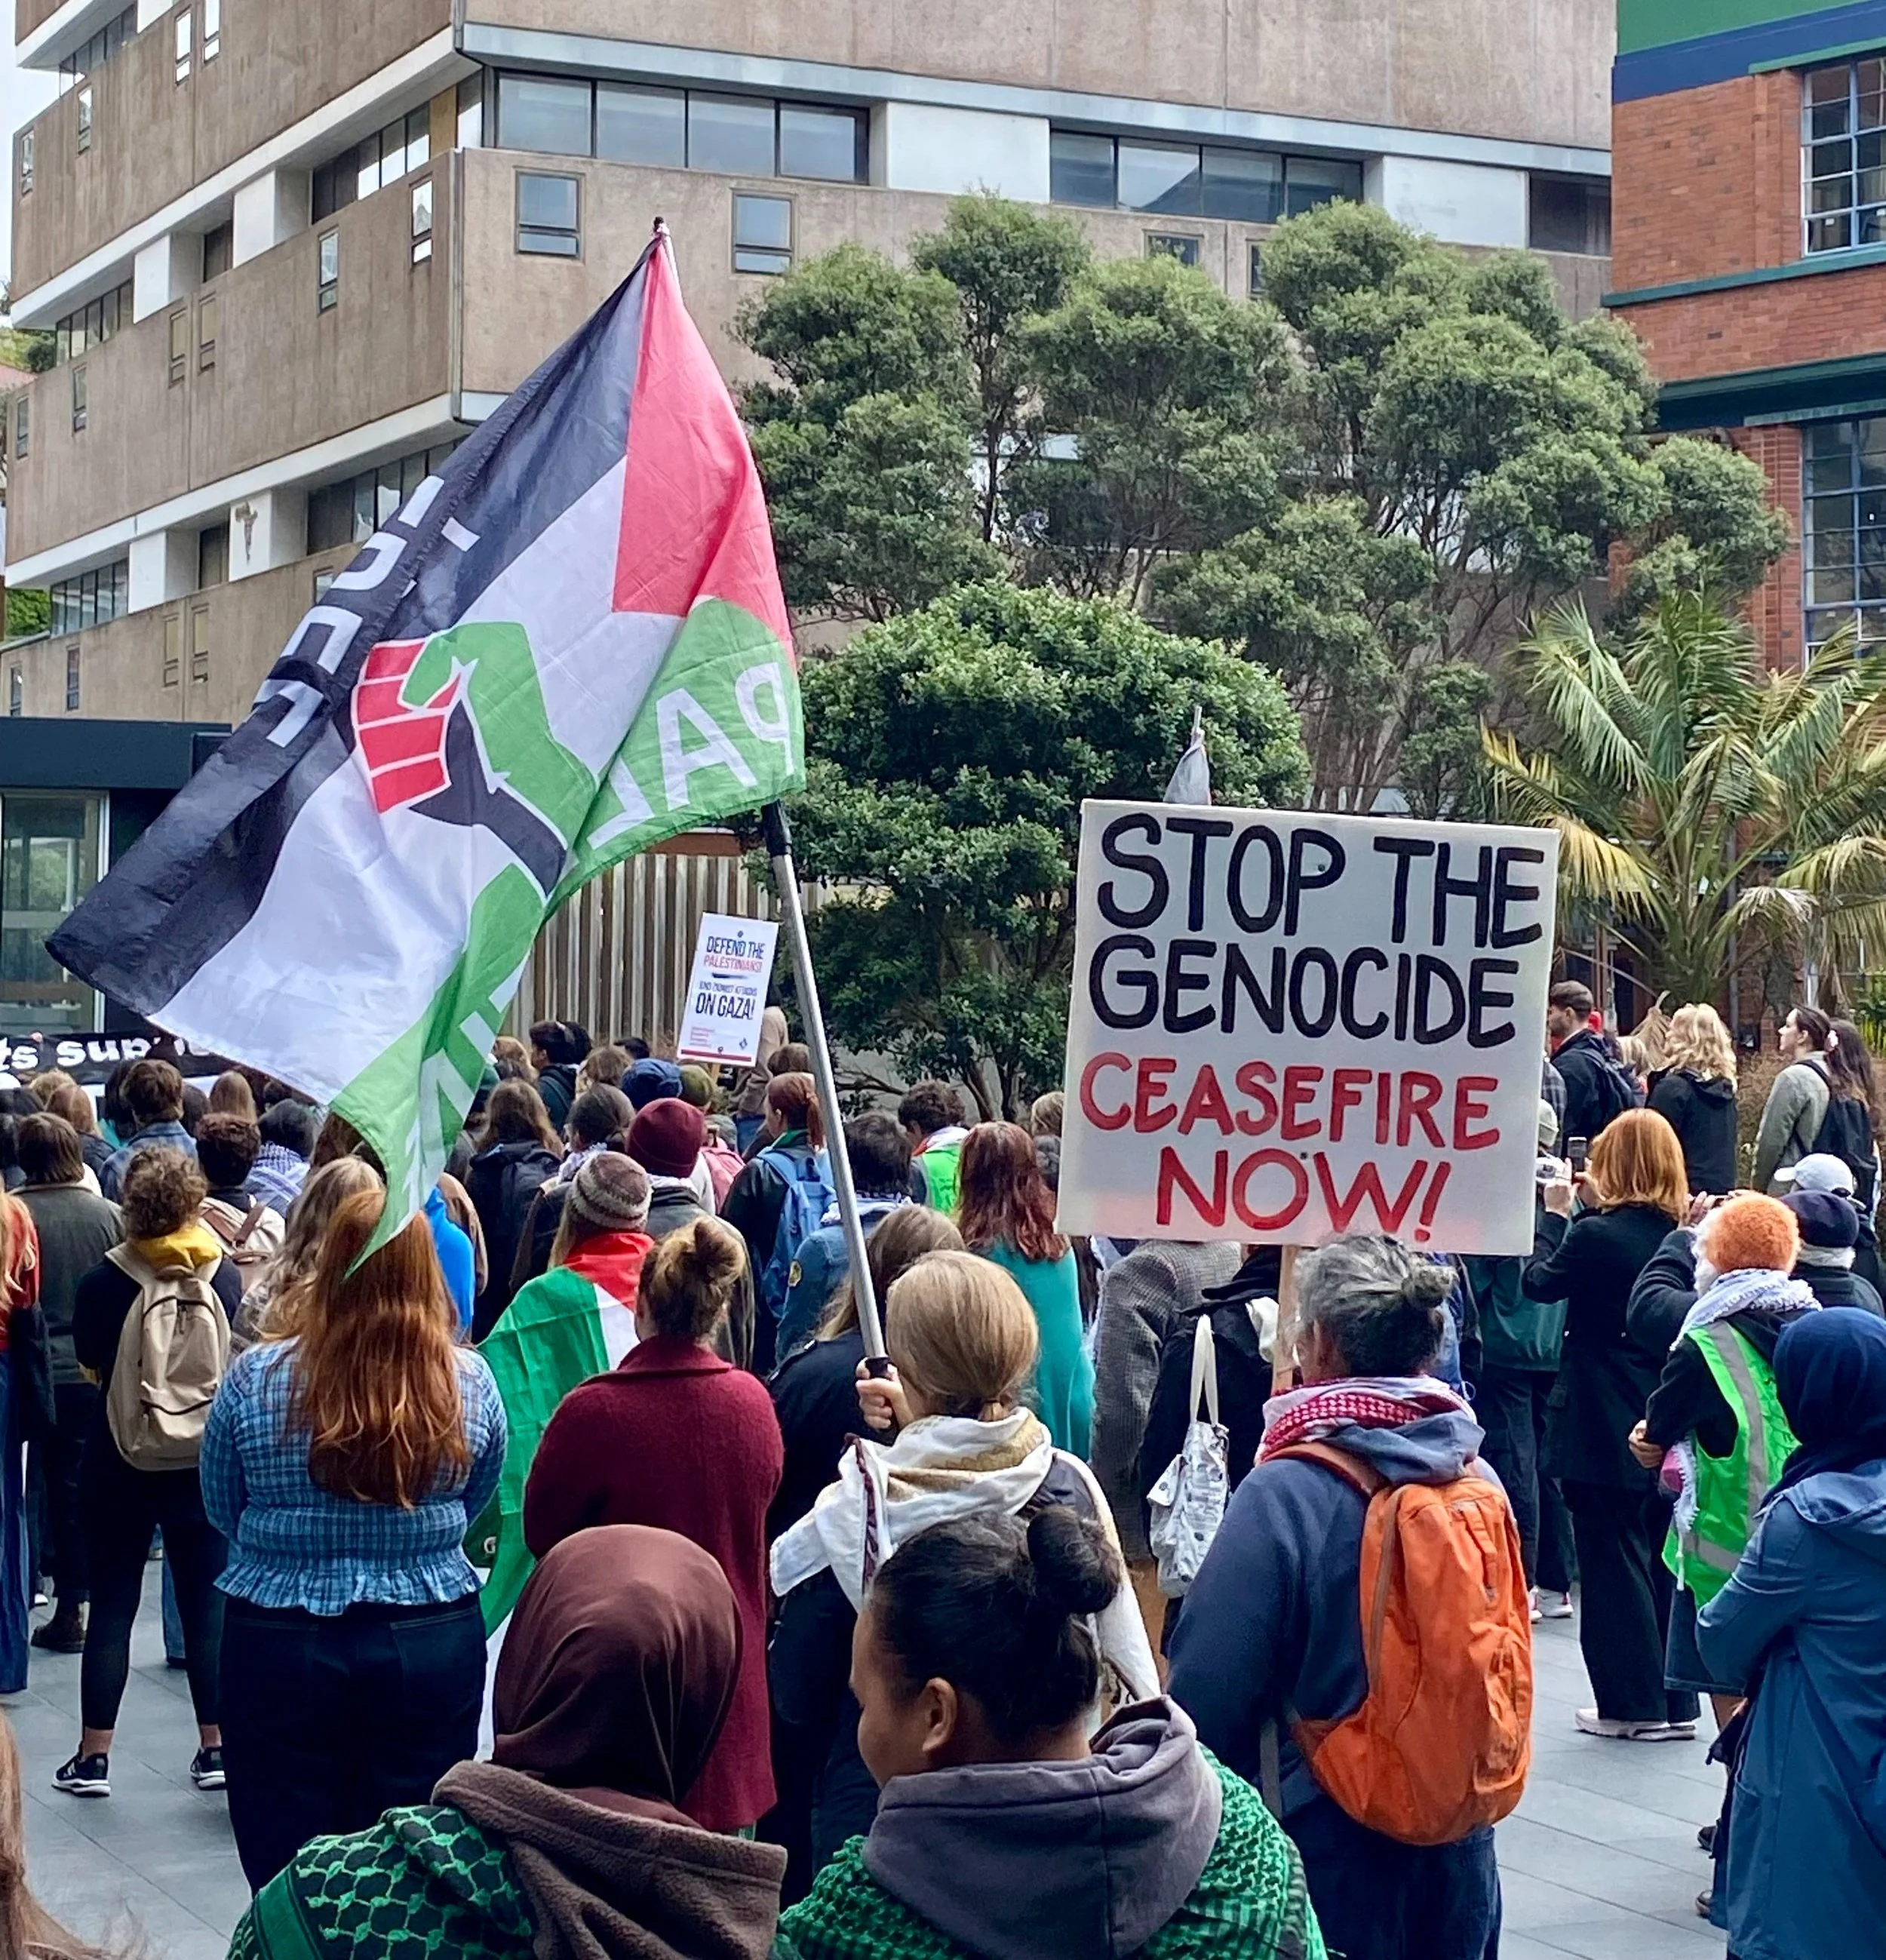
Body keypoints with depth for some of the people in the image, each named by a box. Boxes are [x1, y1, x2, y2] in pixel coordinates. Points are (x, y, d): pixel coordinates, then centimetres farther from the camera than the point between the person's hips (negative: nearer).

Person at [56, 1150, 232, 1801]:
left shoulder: (102, 1282, -12)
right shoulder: (222, 1275, -7)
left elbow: (89, 1365, 0)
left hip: (118, 1466, -1)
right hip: (203, 1464, 2)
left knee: (111, 1608, 6)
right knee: (207, 1605, 9)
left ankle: (93, 1755, 10)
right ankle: (215, 1747, 14)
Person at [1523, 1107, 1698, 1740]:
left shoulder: (1595, 1235, -17)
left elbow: (1540, 1281, -3)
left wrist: (1556, 1213, 8)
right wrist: (1595, 1211, 12)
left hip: (1602, 1428, -6)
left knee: (1612, 1562, 2)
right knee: (1659, 1562, 14)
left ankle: (1634, 1703, 5)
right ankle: (1675, 1701, 18)